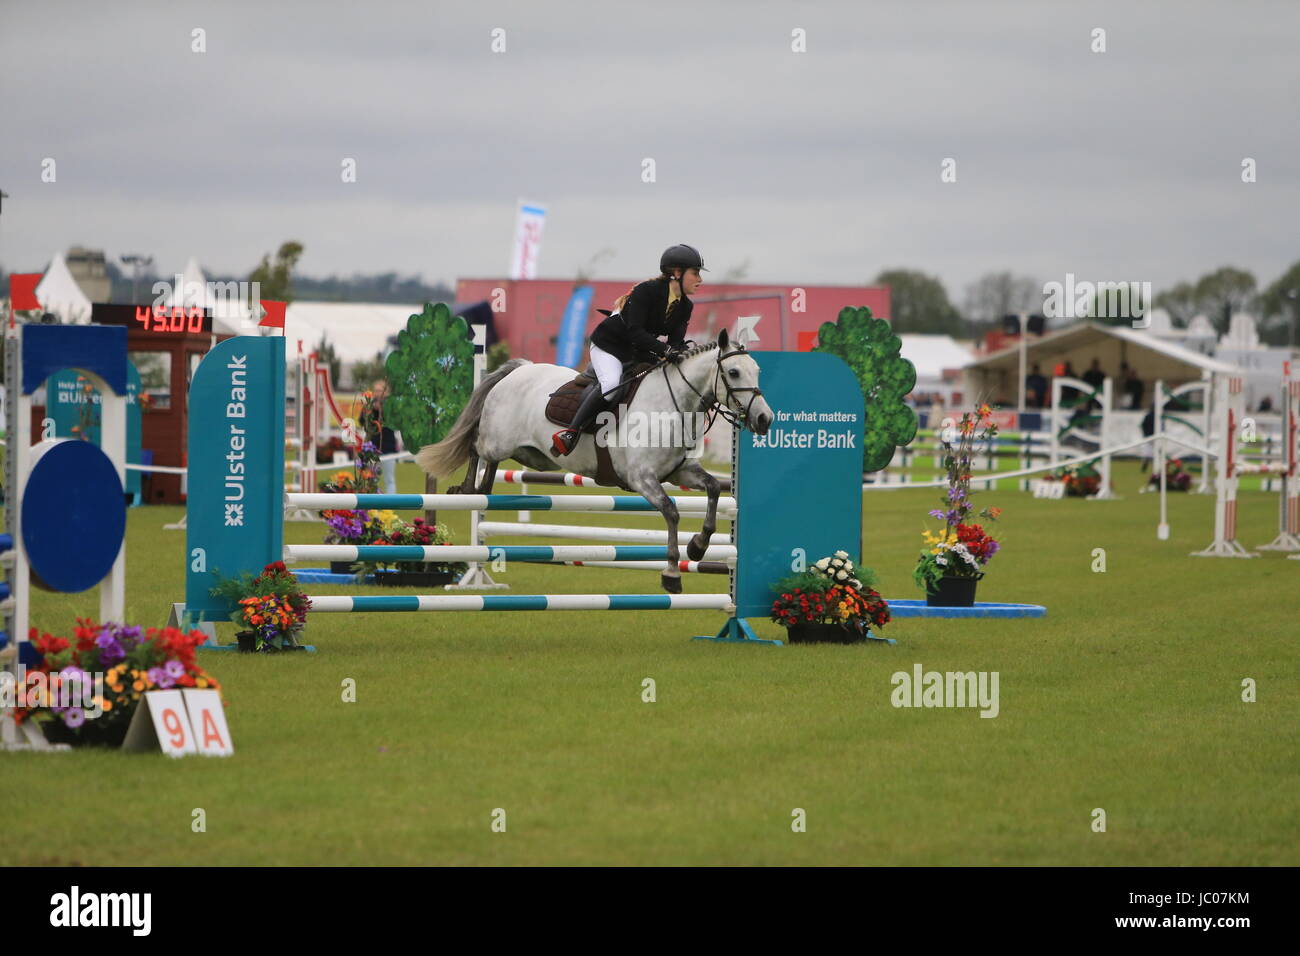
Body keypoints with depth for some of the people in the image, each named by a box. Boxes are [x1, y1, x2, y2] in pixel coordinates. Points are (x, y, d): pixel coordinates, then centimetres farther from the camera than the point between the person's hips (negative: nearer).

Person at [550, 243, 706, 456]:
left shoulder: (685, 307, -1)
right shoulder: (646, 290, -24)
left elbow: (676, 340, -6)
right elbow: (635, 332, -32)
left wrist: (682, 352, -30)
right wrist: (665, 350, -42)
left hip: (638, 352, 9)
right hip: (608, 344, -9)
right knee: (611, 383, -31)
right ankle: (570, 433, -29)